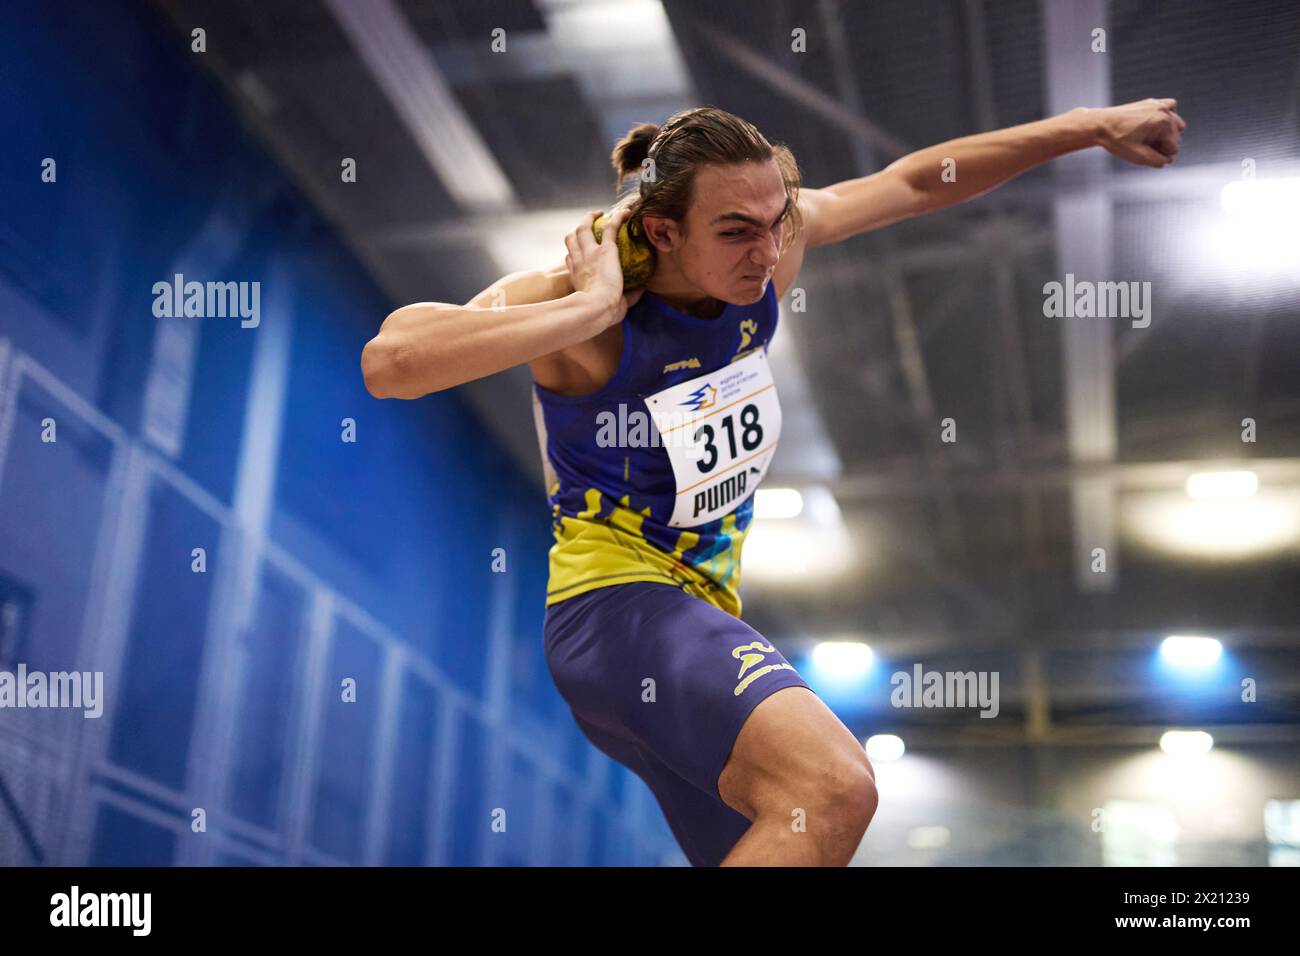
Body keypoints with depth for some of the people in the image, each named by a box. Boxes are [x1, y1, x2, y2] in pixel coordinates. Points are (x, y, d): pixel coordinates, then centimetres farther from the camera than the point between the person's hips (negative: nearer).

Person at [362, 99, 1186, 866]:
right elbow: (391, 362, -34)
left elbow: (916, 180, 12)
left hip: (702, 614, 9)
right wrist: (591, 308, -33)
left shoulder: (762, 255, -2)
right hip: (617, 606, -8)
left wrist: (1089, 126, 16)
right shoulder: (577, 302, -19)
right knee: (835, 787, -32)